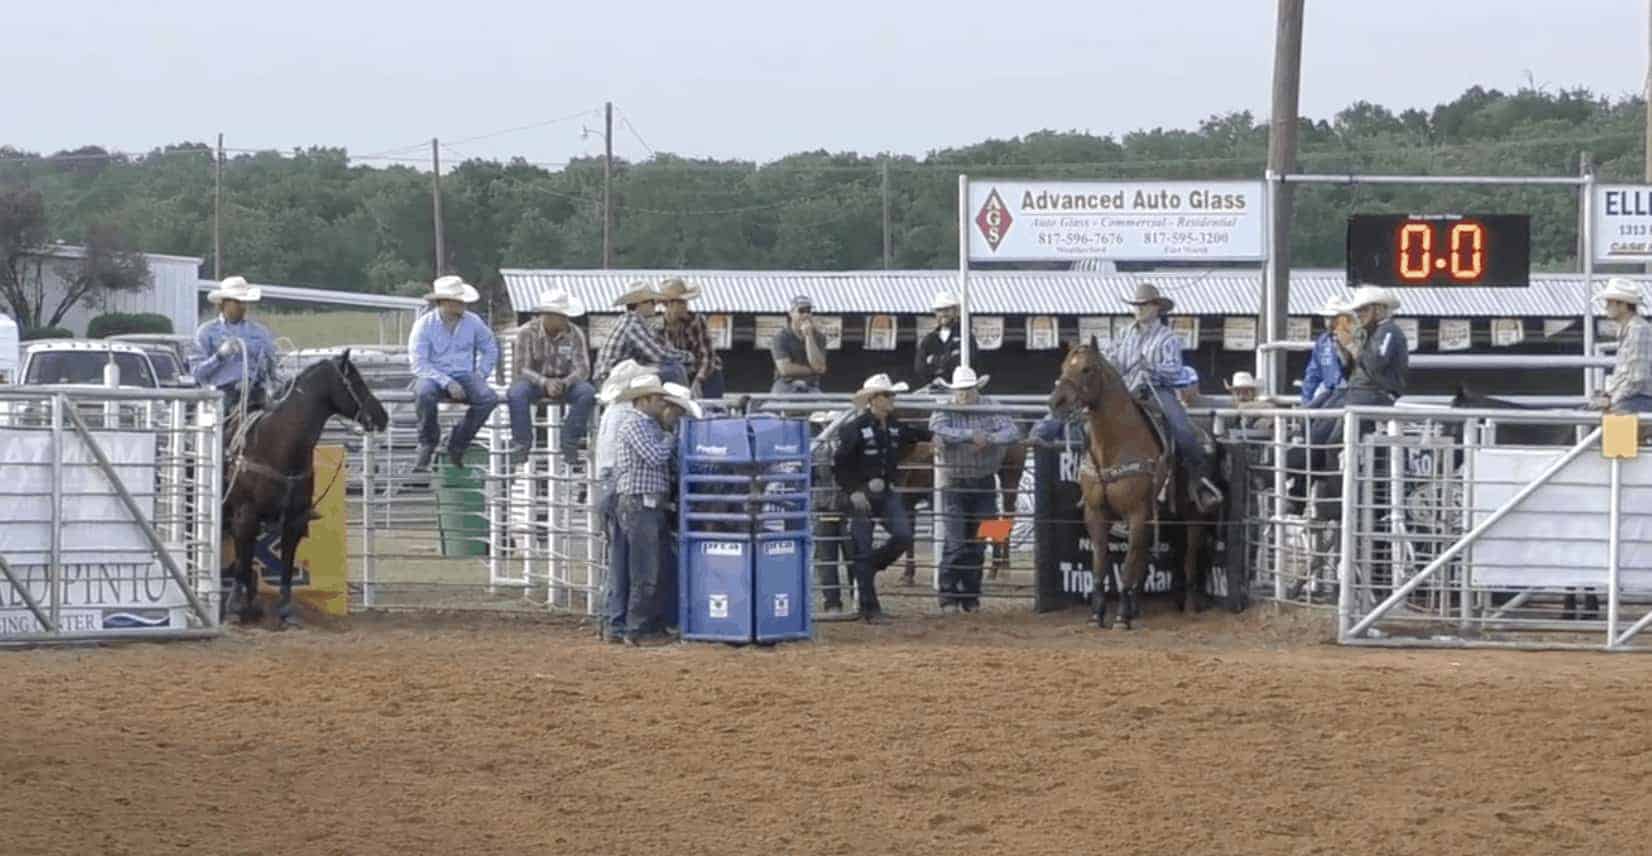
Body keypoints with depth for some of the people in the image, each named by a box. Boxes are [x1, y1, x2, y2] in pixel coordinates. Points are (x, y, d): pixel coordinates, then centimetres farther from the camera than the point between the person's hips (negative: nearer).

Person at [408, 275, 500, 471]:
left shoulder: (473, 322, 5)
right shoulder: (424, 325, -7)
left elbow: (490, 350, 19)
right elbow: (419, 364, -13)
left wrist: (481, 374, 3)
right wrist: (447, 383, -22)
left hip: (463, 376, 3)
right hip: (433, 376, -3)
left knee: (489, 397, -26)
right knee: (424, 393, -39)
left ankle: (457, 445, -8)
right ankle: (427, 444, -13)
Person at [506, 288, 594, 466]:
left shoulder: (575, 334, -4)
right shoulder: (527, 333, -10)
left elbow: (582, 368, -11)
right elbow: (521, 368, -16)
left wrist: (564, 383, -33)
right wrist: (545, 383, -34)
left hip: (564, 383, 2)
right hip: (534, 380, -2)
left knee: (587, 393, -28)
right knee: (516, 394, -35)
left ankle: (570, 441, -16)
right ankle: (521, 443, -20)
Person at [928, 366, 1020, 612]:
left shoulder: (991, 409, 0)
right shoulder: (944, 411, -4)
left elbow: (1012, 432, -11)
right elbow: (940, 431, -24)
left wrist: (988, 439, -27)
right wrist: (971, 435, -30)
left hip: (984, 482, 3)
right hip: (954, 483, -3)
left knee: (977, 543, 7)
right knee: (956, 541, -9)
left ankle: (971, 595, 17)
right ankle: (948, 592, 2)